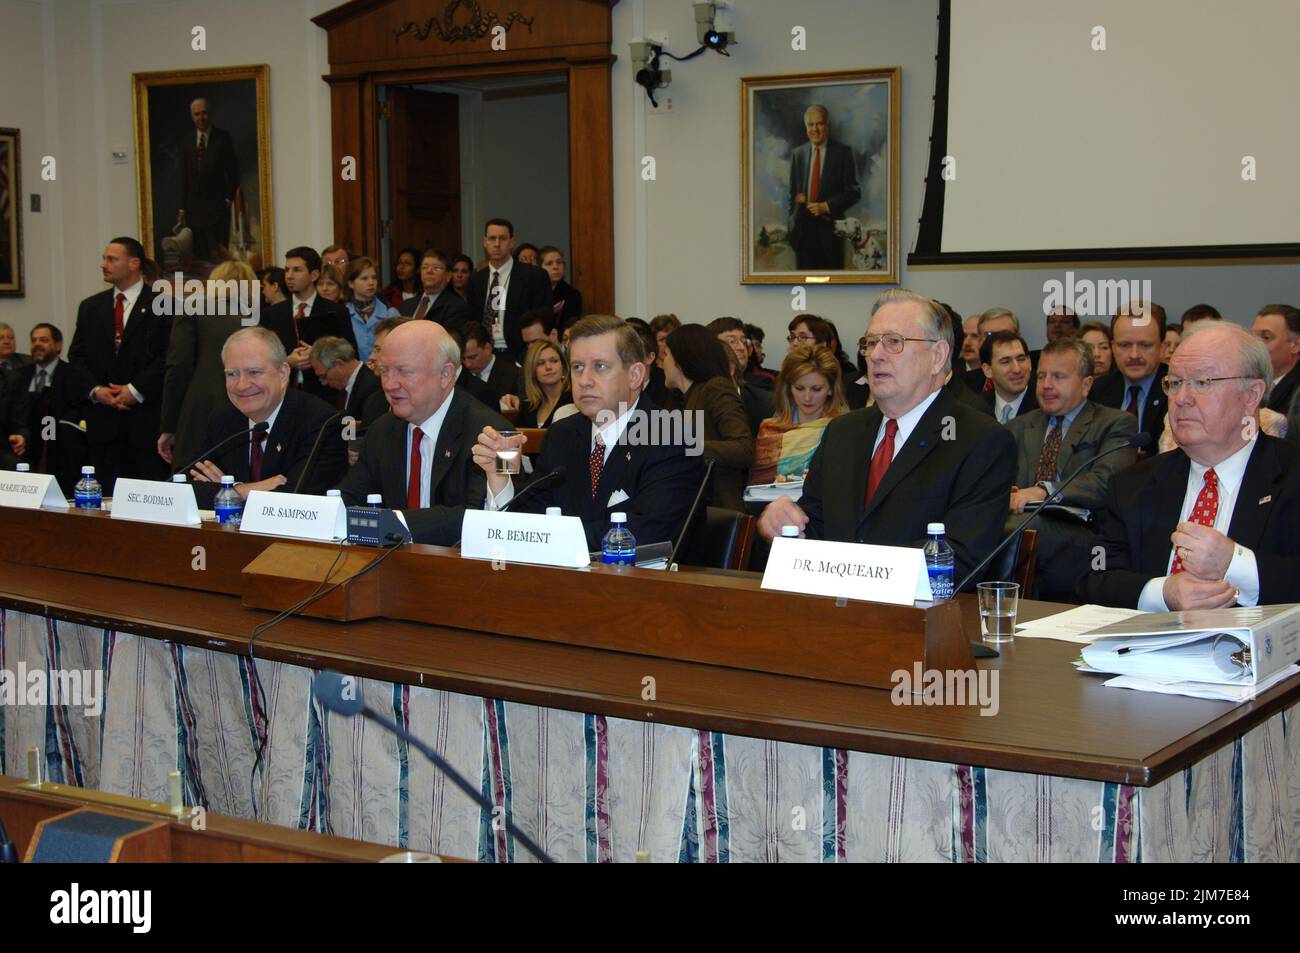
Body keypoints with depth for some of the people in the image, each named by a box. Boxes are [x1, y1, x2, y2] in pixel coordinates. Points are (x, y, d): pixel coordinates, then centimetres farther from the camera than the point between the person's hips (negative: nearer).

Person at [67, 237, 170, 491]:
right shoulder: (90, 307, 16)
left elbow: (170, 355, -7)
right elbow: (76, 356, 14)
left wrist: (136, 389, -12)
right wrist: (95, 390, -3)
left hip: (146, 415, -4)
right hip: (103, 417, 4)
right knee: (106, 495, 3)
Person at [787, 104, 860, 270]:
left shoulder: (842, 152, 0)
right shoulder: (798, 154, 12)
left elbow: (853, 192, -3)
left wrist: (827, 206, -14)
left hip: (829, 227, -3)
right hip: (803, 228, 3)